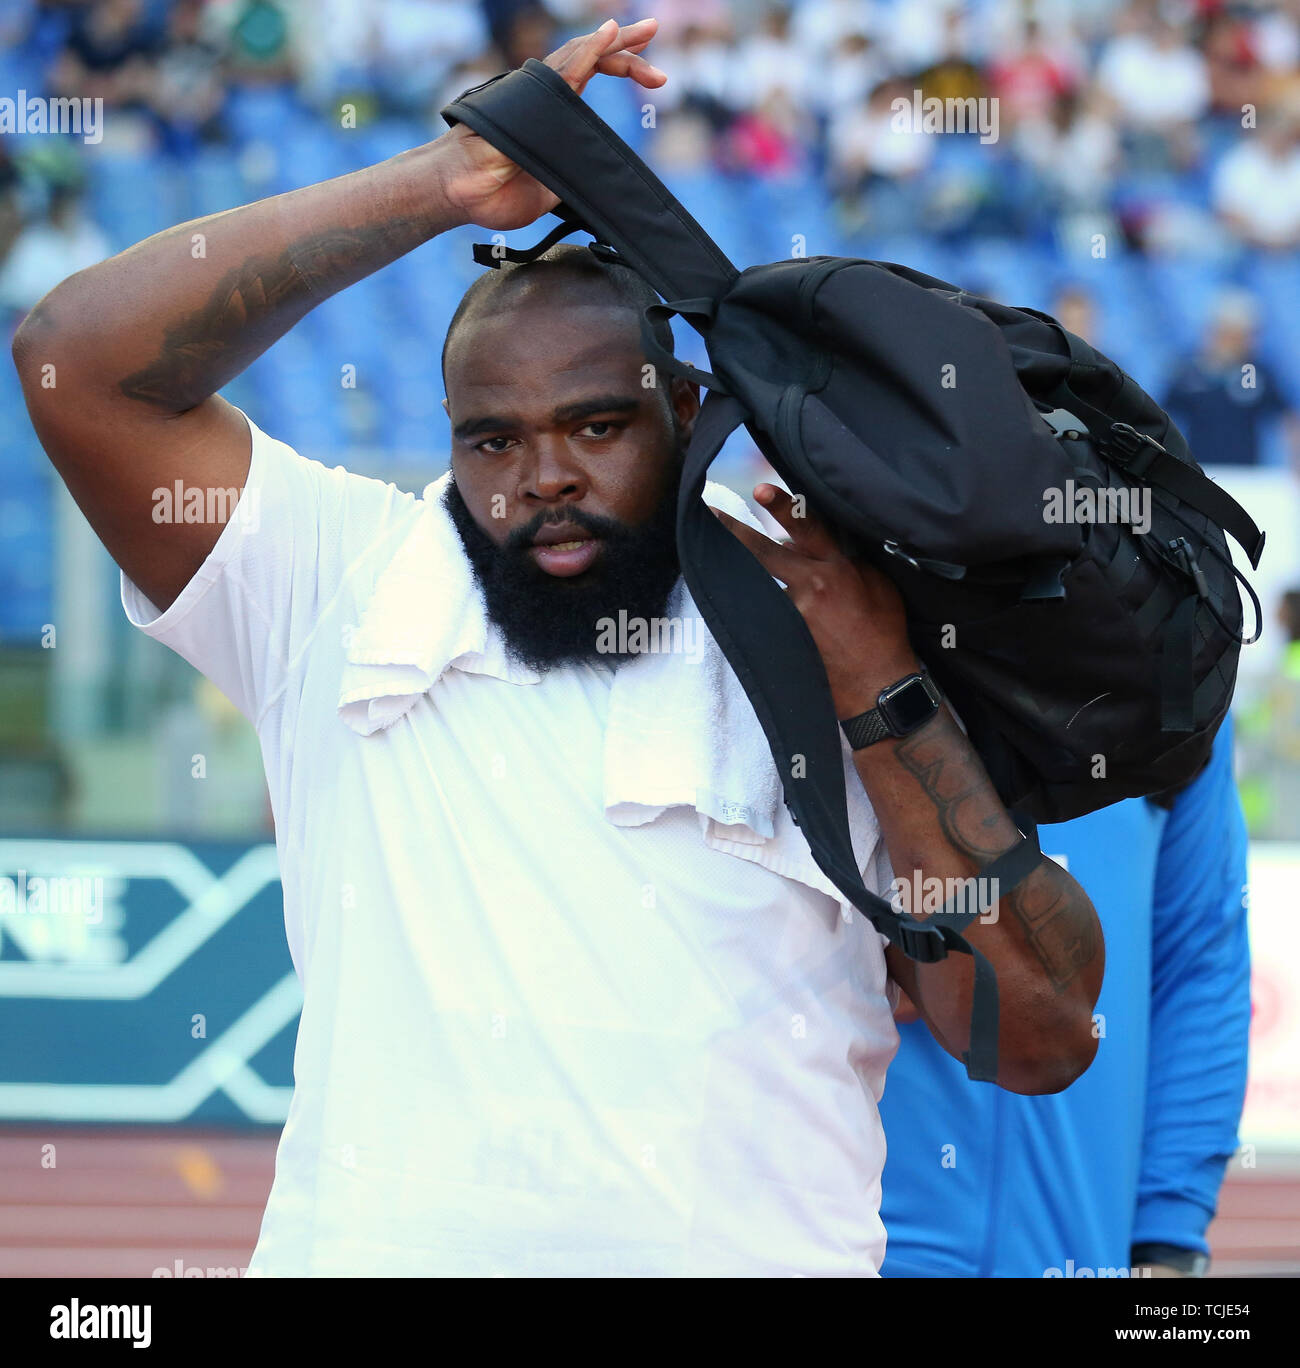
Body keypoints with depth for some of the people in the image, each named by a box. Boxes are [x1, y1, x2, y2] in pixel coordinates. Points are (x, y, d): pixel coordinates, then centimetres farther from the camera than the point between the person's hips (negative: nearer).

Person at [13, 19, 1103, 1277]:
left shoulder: (813, 666, 11)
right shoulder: (339, 595, 11)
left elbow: (1043, 1042, 6)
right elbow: (80, 362, 0)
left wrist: (882, 700, -2)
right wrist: (445, 184, 1)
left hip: (755, 1254, -1)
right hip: (379, 1246, 1)